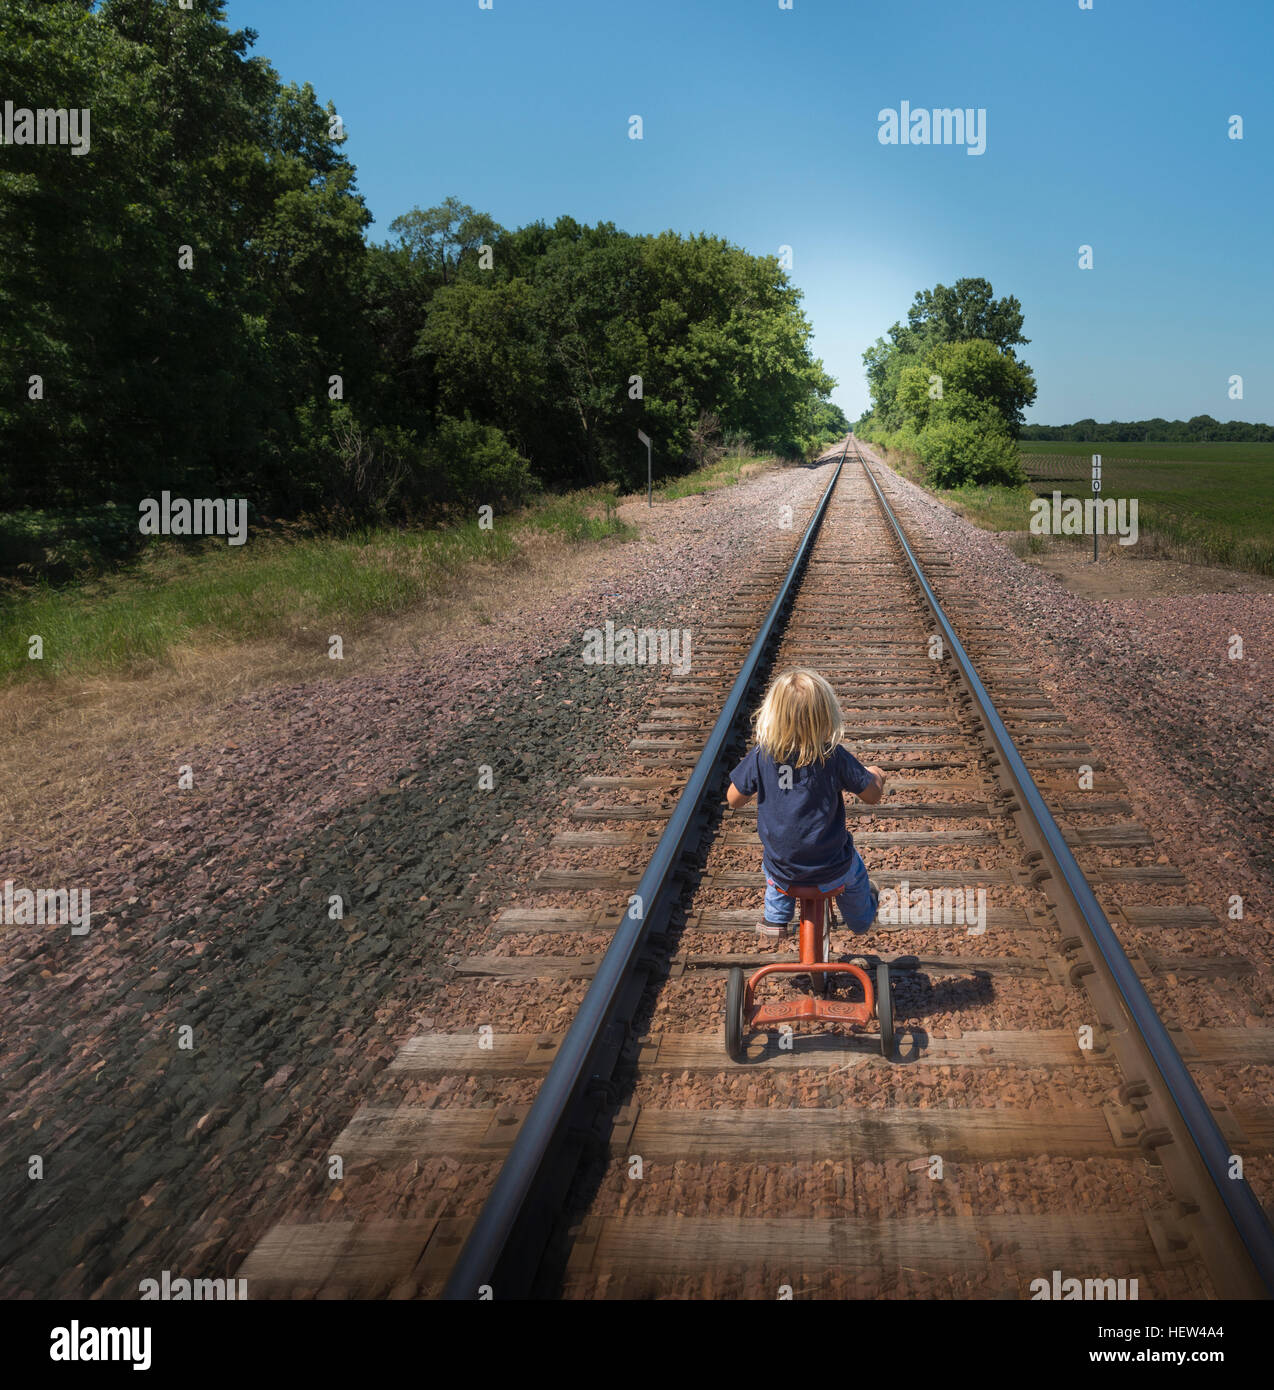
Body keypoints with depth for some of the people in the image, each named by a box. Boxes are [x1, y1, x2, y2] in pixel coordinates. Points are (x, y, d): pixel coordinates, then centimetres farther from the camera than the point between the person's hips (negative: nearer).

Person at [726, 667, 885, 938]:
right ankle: (860, 919, 59)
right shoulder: (835, 756, -20)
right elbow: (873, 795, -10)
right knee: (855, 871, 35)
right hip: (831, 870, 0)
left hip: (782, 870, 1)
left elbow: (734, 799, -6)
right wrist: (875, 775, 12)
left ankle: (775, 918, 43)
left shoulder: (761, 755, -18)